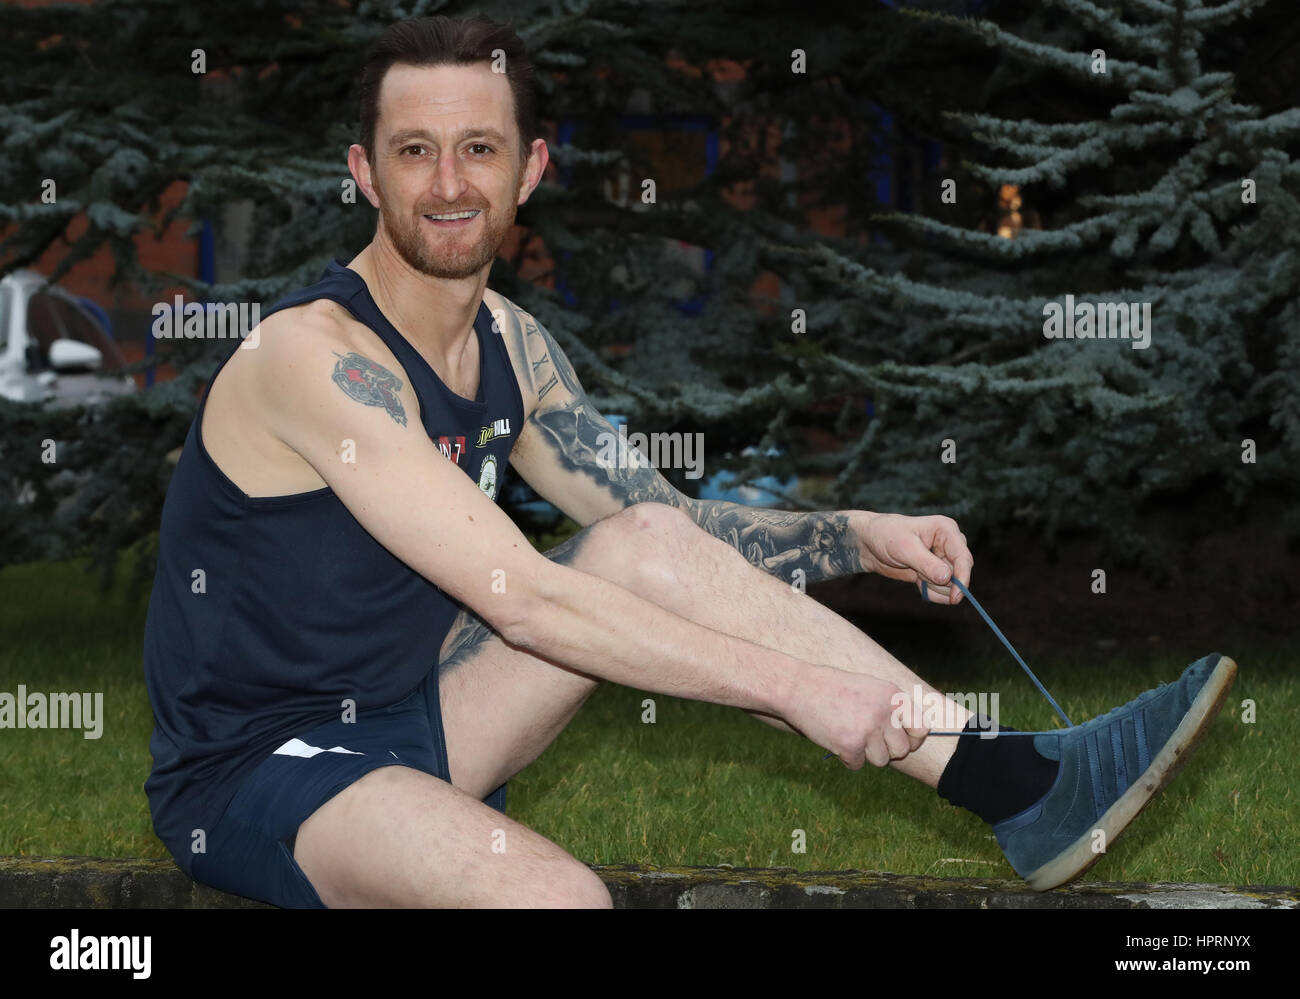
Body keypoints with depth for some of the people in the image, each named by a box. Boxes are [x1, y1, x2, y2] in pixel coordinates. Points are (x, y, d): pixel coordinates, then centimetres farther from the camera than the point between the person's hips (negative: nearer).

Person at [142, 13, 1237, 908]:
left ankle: (1012, 783, -10)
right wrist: (794, 687, -29)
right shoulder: (318, 353, -23)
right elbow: (521, 599, -28)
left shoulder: (510, 344, 5)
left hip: (408, 713, 8)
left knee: (653, 543, -7)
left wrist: (859, 539, -3)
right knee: (557, 895, -38)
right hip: (254, 775, -8)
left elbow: (661, 520, 14)